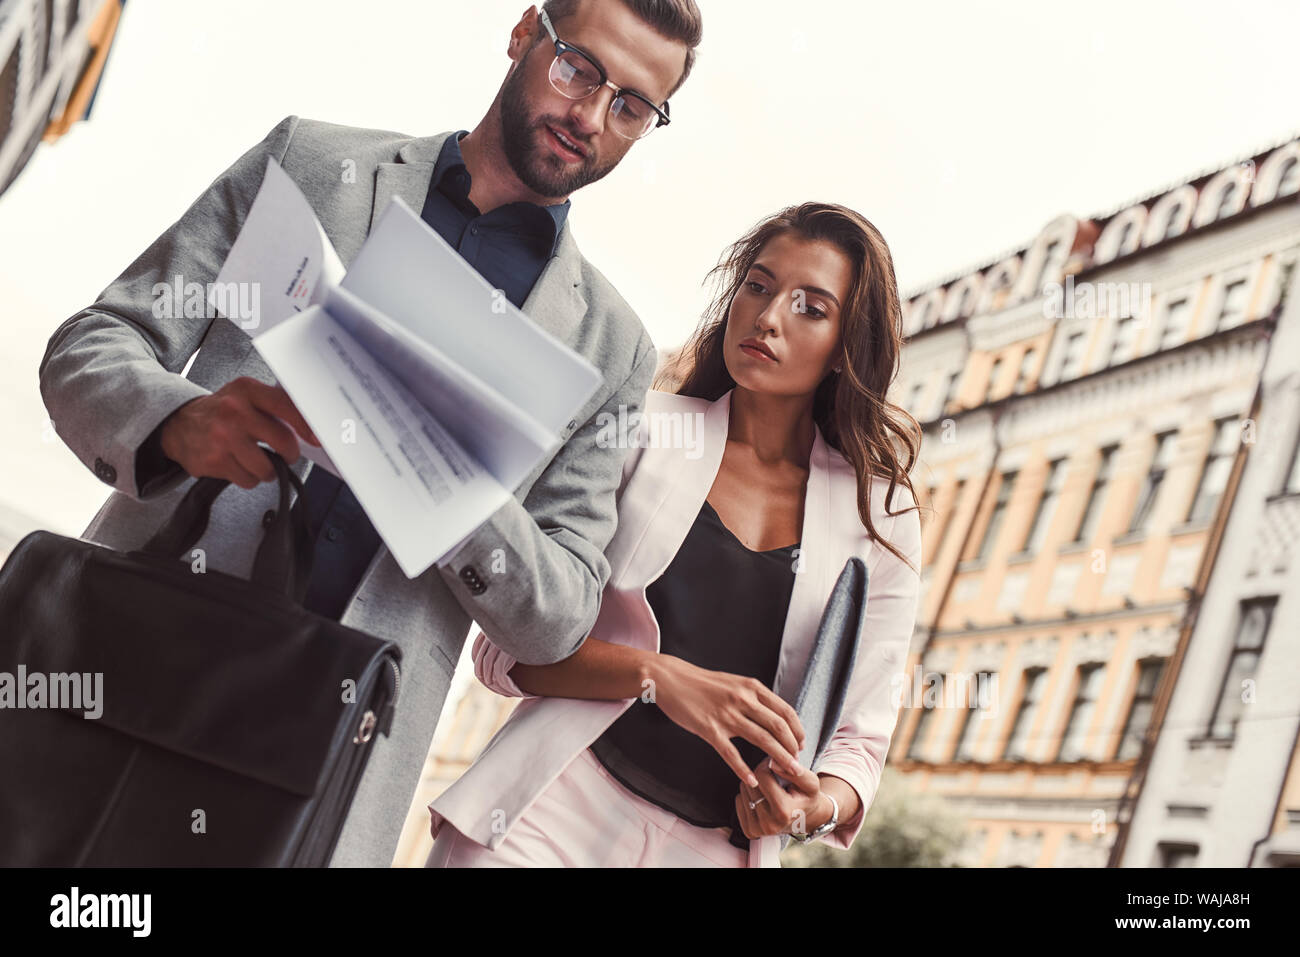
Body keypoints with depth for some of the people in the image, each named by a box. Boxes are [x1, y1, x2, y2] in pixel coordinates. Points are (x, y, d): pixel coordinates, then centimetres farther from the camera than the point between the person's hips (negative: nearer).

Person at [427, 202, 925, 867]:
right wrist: (656, 675, -19)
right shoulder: (642, 432, 0)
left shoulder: (881, 520, 4)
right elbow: (505, 648, -3)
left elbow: (859, 738, 8)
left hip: (720, 845, 2)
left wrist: (817, 806, -14)